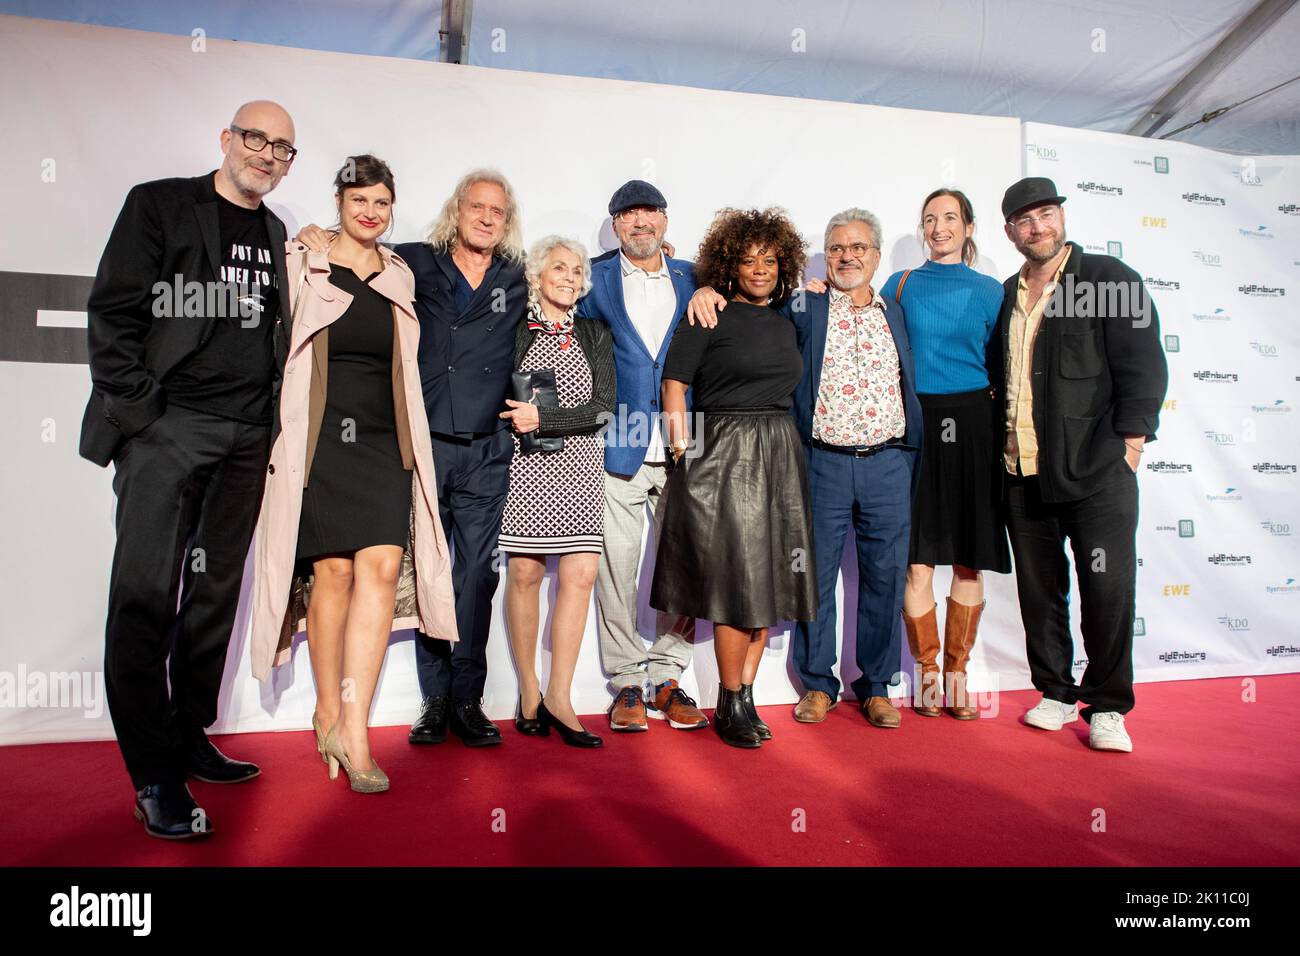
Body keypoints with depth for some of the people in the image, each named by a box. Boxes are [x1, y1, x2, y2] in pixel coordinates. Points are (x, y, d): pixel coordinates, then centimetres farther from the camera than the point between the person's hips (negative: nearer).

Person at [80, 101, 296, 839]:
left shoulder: (276, 235, 18)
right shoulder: (160, 204, 4)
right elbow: (114, 313, -3)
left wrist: (273, 422, 8)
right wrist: (135, 411, -11)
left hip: (246, 439, 5)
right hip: (166, 426, -5)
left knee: (216, 593, 9)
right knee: (147, 595, -6)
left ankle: (190, 738, 20)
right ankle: (155, 775, 1)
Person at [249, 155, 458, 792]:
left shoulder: (400, 278, 17)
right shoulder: (302, 266, 5)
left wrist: (410, 446, 17)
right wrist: (280, 443, -4)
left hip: (384, 442, 3)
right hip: (321, 440, -3)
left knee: (384, 565, -12)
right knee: (333, 571, -3)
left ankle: (353, 733, -10)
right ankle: (328, 713, 16)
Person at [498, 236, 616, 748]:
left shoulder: (595, 335, 11)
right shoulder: (515, 331, 7)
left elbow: (603, 407, 0)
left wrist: (543, 418, -10)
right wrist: (520, 425, -10)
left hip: (579, 465, 2)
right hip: (525, 464, -2)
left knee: (580, 574, -7)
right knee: (524, 573, 0)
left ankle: (558, 697, 1)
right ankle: (529, 692, 14)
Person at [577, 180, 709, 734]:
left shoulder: (692, 279, 13)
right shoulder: (596, 279, 9)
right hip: (619, 448, -1)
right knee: (615, 569, 0)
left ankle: (667, 678, 18)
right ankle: (627, 683, 14)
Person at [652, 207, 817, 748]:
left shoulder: (785, 323, 17)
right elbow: (674, 383, -6)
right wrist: (683, 451, -11)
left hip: (779, 457, 6)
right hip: (724, 454, -6)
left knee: (769, 580, 7)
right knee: (737, 580, -5)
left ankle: (745, 697, 19)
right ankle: (730, 705, 10)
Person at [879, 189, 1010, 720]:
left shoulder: (990, 290, 10)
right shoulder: (901, 285, 10)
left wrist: (1003, 432, 0)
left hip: (972, 425, 1)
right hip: (916, 423, 0)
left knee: (969, 560, 3)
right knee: (918, 559, -2)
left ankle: (957, 673, 16)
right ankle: (926, 672, 13)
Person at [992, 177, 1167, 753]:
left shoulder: (1110, 279, 1)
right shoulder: (1007, 296, 15)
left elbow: (1143, 366, -3)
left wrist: (1129, 442, -9)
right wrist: (1000, 441, 10)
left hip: (1096, 469, -4)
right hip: (1022, 470, 5)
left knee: (1108, 588, -2)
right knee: (1039, 590, 10)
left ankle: (1107, 706, 12)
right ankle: (1056, 693, 24)